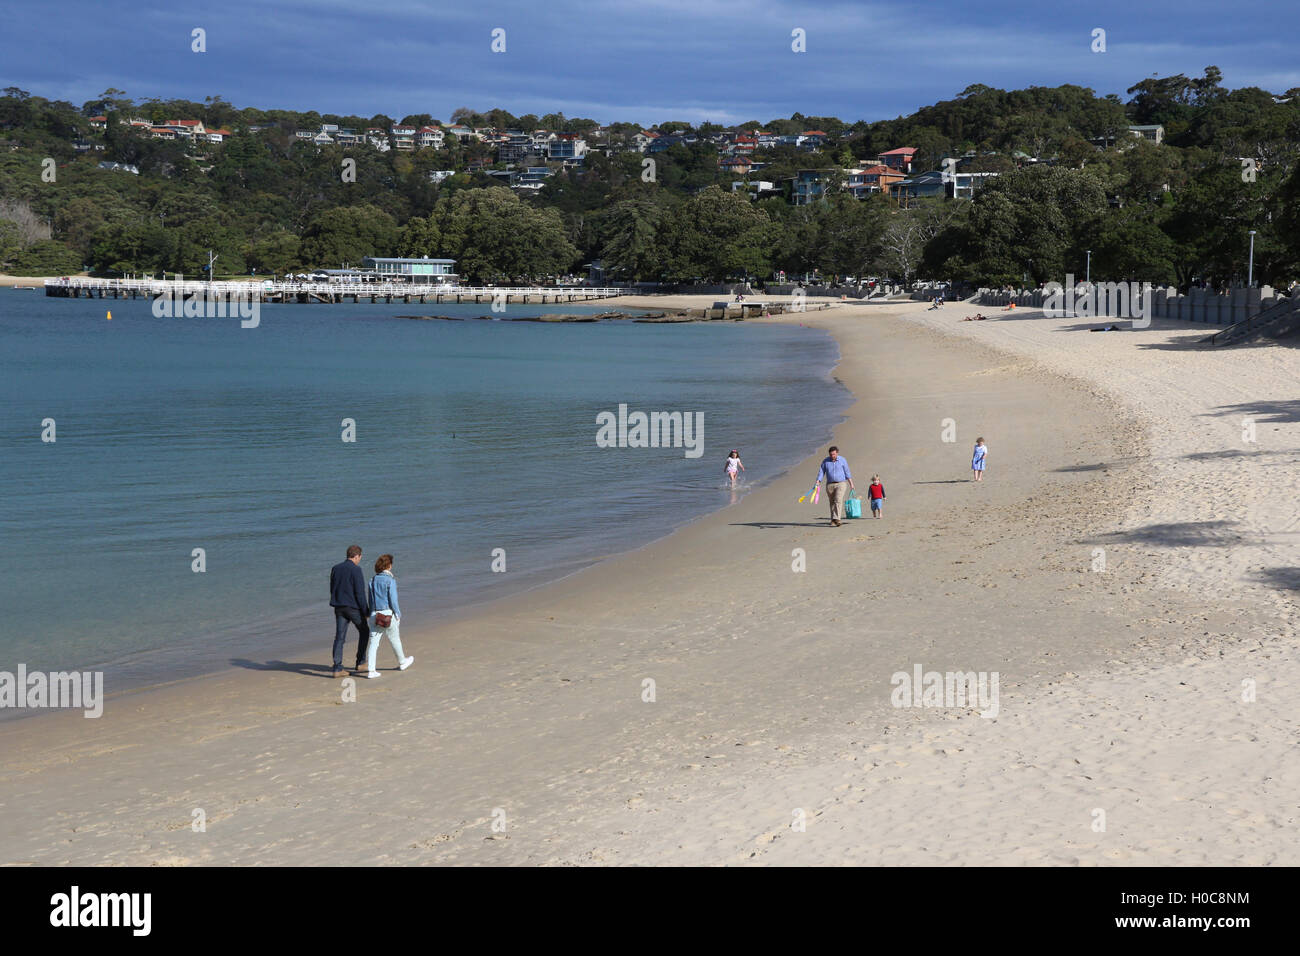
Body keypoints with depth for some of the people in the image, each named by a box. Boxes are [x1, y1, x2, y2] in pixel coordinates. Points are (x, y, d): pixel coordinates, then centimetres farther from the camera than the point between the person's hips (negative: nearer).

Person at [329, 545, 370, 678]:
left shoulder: (335, 568, 8)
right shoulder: (356, 570, -13)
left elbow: (332, 589, 15)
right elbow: (360, 592, -16)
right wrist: (366, 611, -10)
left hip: (339, 607, 5)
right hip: (353, 607, -5)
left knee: (339, 637, 3)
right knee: (364, 632, 16)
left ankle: (337, 668, -3)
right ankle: (360, 662, 18)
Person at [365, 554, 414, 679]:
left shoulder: (372, 580, 6)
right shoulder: (390, 581, -11)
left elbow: (370, 599, 10)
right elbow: (393, 599, -13)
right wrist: (398, 614, -2)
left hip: (374, 615, 4)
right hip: (388, 613, -4)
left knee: (374, 642, 1)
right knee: (394, 639, 15)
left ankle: (371, 670, -6)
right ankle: (402, 662, 36)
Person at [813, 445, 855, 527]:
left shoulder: (842, 460, -1)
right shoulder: (825, 461, 2)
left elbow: (847, 472, 4)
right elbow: (821, 472, 1)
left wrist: (851, 483, 4)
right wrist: (817, 484, -9)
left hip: (840, 484, -3)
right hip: (830, 485, 3)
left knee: (838, 501, -18)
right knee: (832, 503, 7)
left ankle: (836, 519, -25)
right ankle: (833, 521, 15)